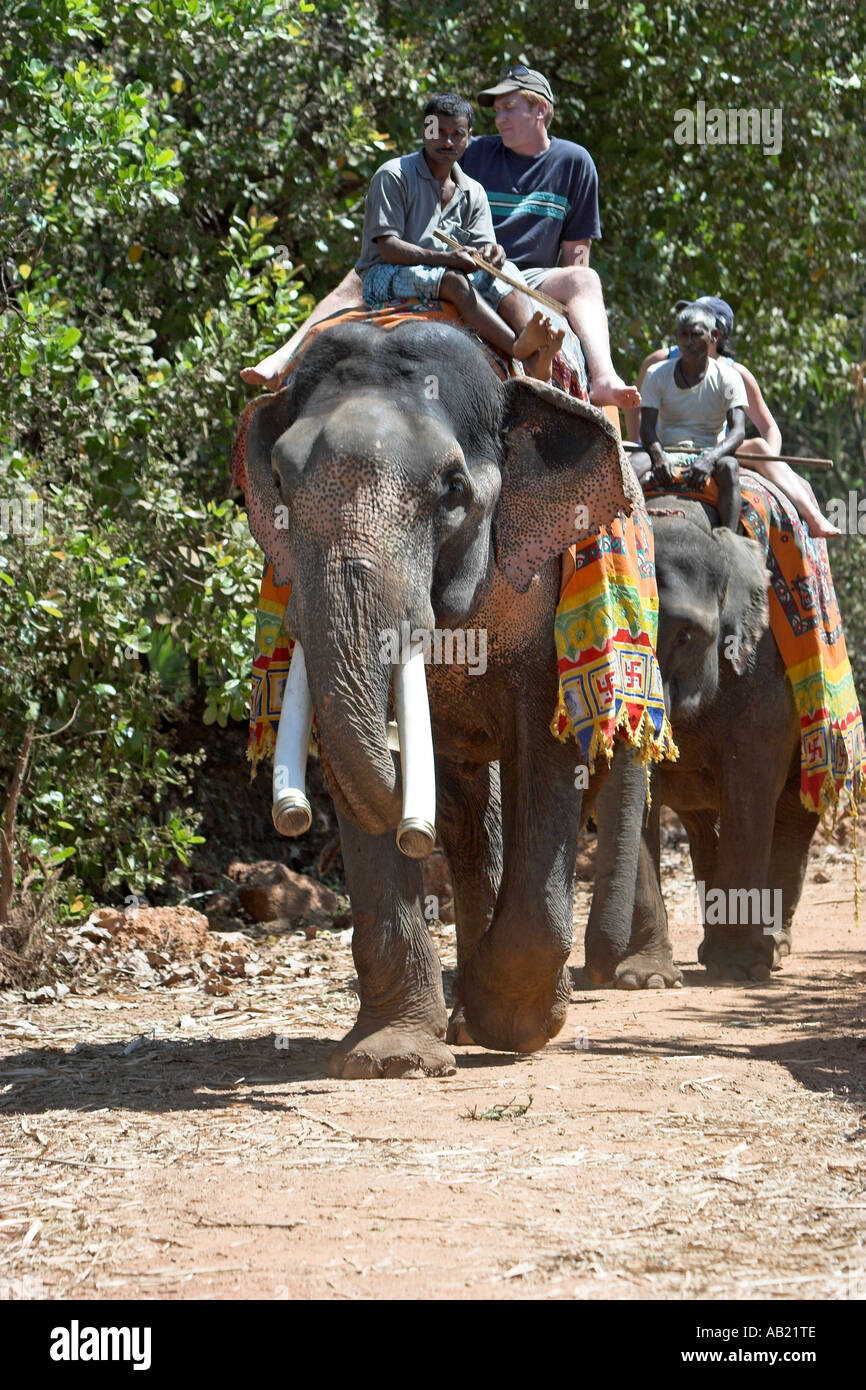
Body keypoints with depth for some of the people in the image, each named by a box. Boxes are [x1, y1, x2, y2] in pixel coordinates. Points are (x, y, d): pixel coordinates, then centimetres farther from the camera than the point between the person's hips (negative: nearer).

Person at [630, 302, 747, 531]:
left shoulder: (728, 378, -1)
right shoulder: (657, 374, 5)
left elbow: (738, 431, -13)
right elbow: (647, 428, -4)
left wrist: (709, 458, -33)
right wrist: (658, 456, -28)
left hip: (710, 450, -2)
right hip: (666, 451, 2)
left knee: (728, 467, -37)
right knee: (634, 464, -31)